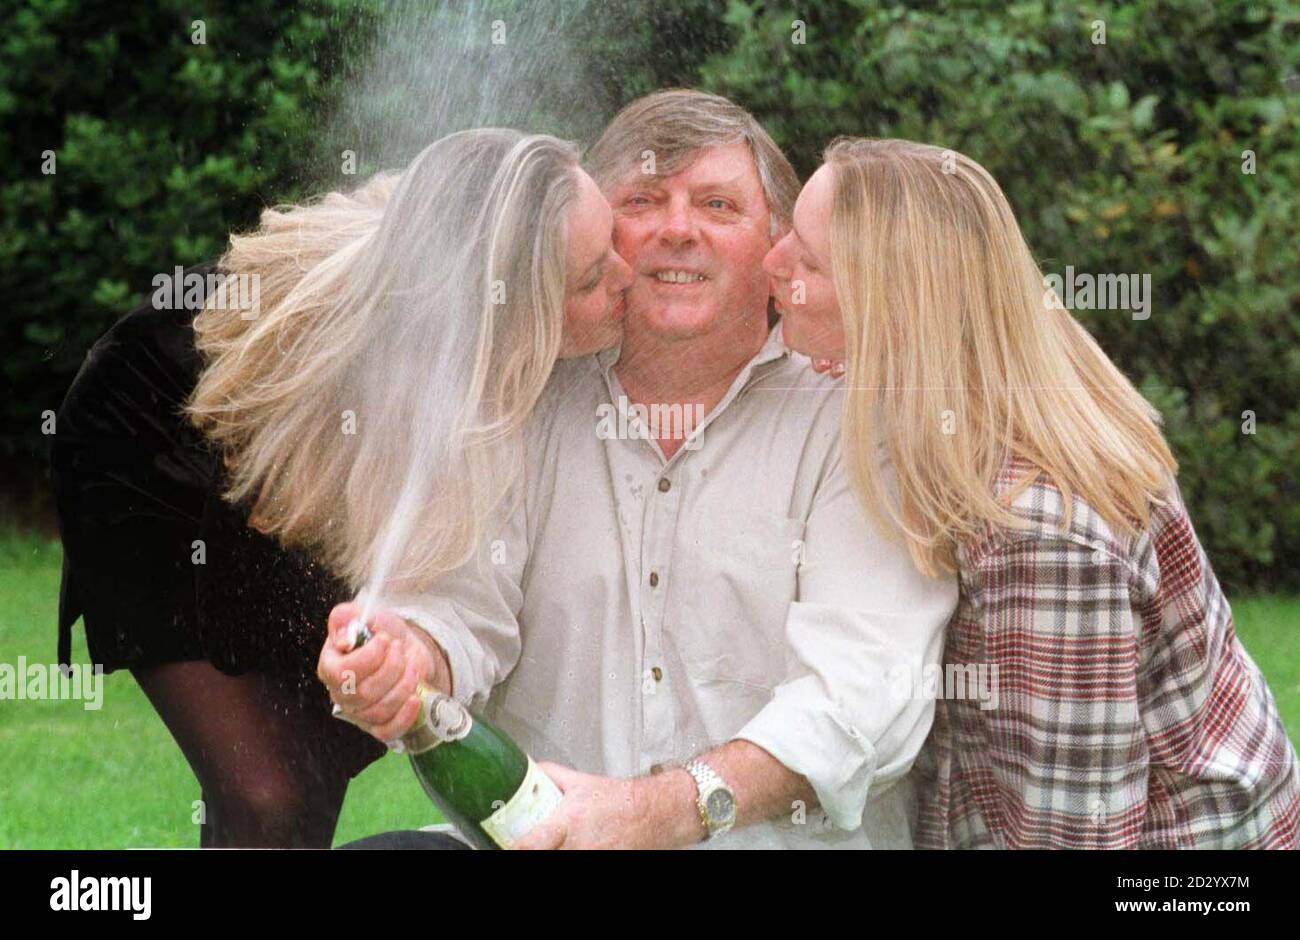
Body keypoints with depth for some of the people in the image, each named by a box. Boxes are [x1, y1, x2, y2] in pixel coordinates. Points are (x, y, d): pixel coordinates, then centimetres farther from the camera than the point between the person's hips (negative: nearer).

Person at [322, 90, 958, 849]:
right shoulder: (536, 414, 11)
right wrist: (409, 661, -24)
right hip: (528, 840, 3)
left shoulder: (846, 420, -1)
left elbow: (867, 688, -14)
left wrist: (660, 811, -28)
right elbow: (469, 606, 1)